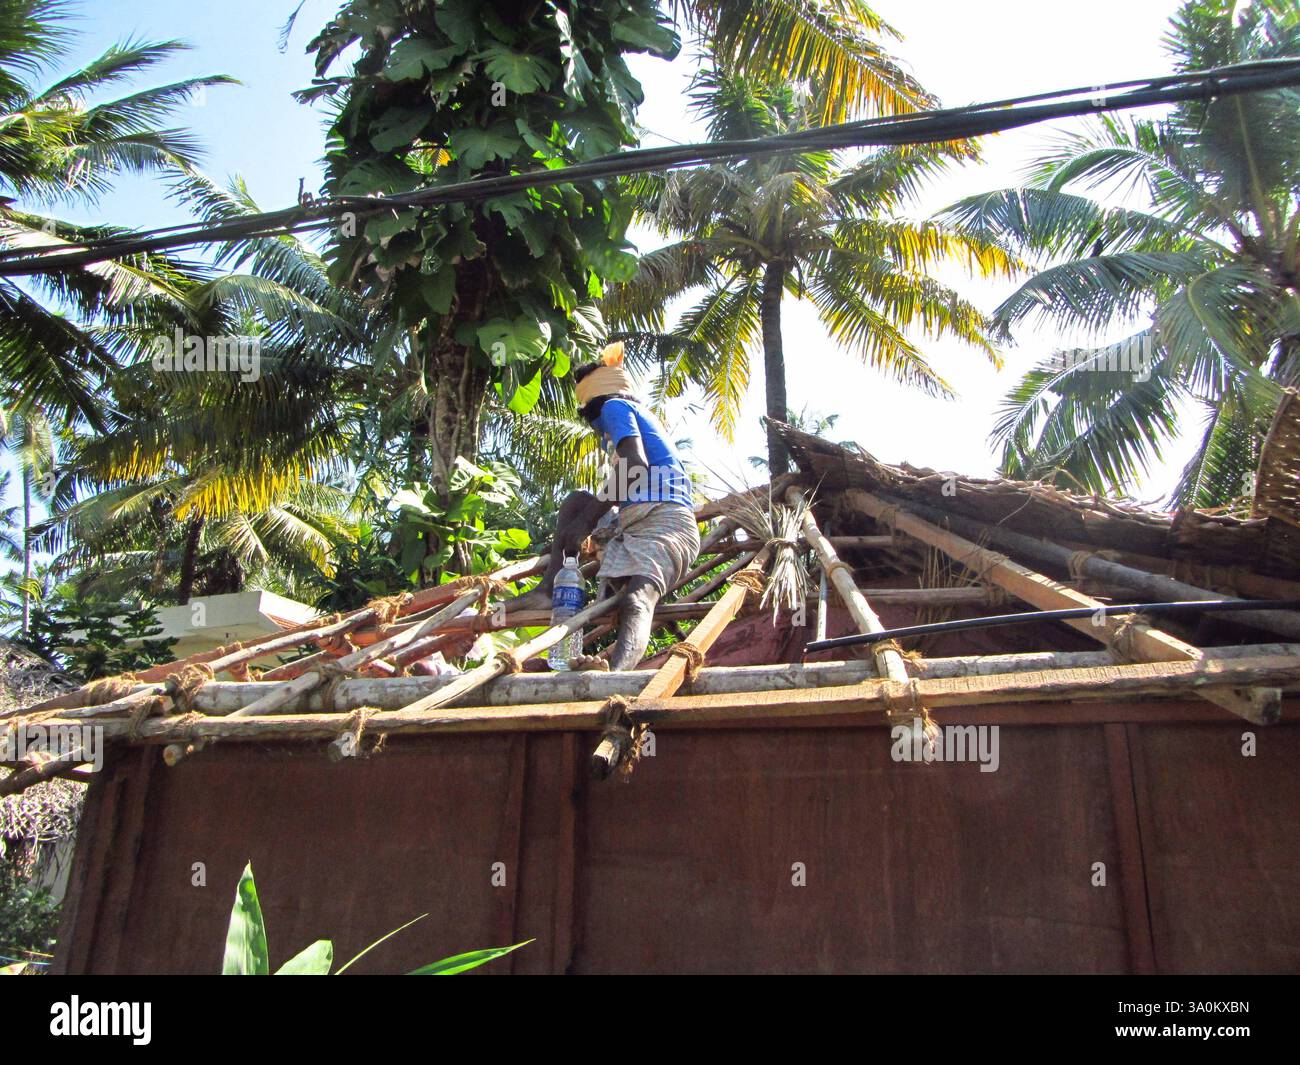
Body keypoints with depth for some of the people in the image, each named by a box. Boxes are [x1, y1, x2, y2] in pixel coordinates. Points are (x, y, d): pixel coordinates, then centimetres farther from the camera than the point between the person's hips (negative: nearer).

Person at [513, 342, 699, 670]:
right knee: (575, 501, 18)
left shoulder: (614, 406, 6)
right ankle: (548, 589, -3)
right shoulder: (642, 414, 34)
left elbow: (635, 466, -13)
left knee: (637, 598, -35)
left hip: (661, 517, -9)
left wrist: (588, 518, -11)